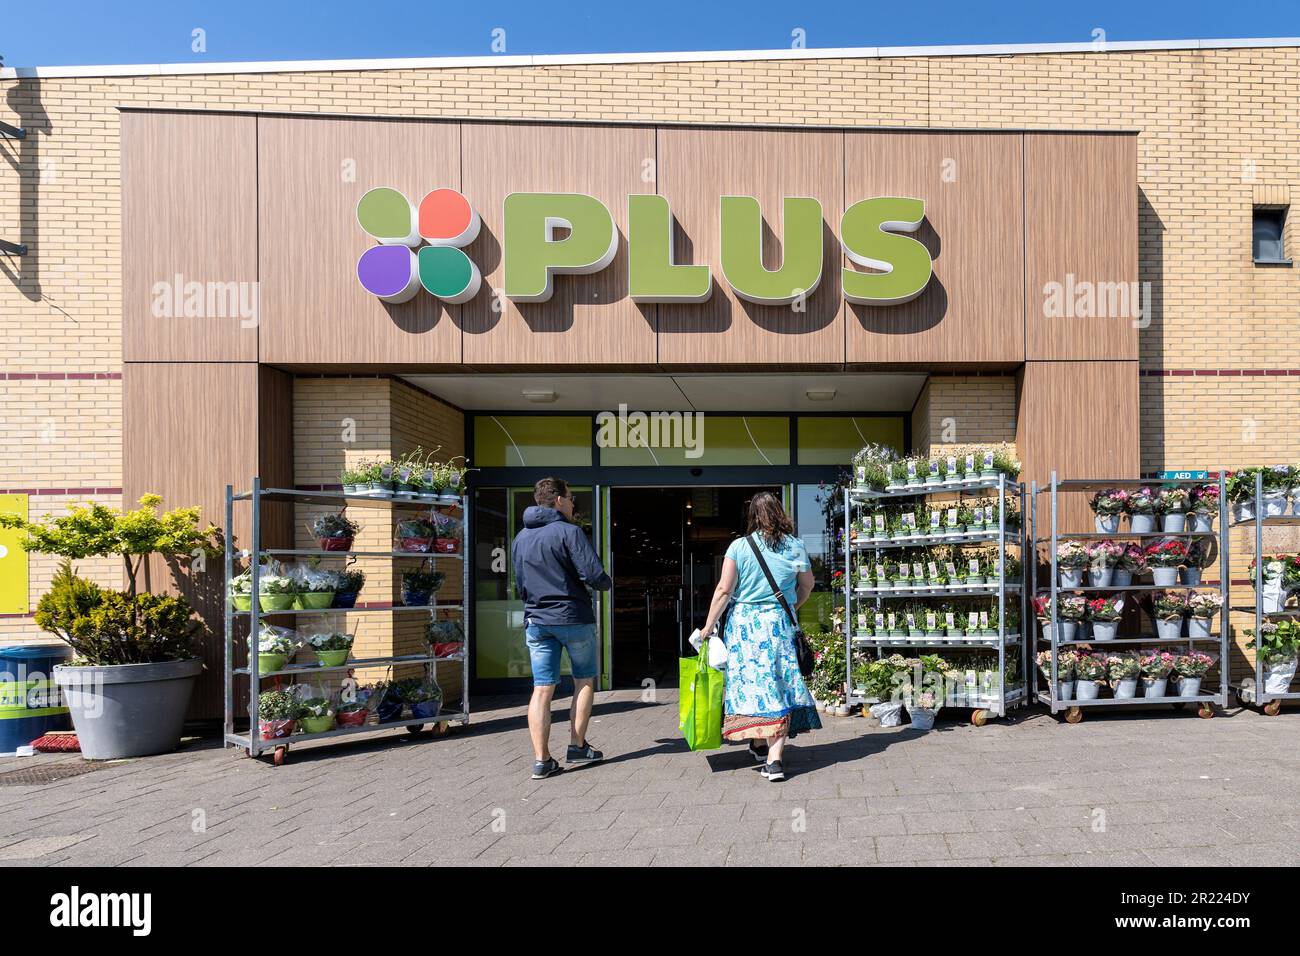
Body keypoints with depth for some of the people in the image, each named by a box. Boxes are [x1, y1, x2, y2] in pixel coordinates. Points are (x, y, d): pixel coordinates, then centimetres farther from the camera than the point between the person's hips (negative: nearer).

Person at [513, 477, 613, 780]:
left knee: (542, 689, 2)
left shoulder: (521, 537, 10)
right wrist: (608, 583, 4)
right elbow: (593, 575, -17)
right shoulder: (568, 531, -11)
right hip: (573, 618, -5)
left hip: (536, 621, 5)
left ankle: (541, 760, -1)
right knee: (584, 681, 13)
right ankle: (577, 747, 15)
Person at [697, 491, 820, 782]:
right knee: (779, 687, 3)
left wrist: (708, 626, 0)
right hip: (780, 624, 1)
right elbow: (807, 586, 15)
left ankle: (758, 744, 25)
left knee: (749, 682, 11)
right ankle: (774, 758, -4)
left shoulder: (739, 547, -6)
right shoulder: (795, 547, 2)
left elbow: (724, 590, -8)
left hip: (743, 623, -1)